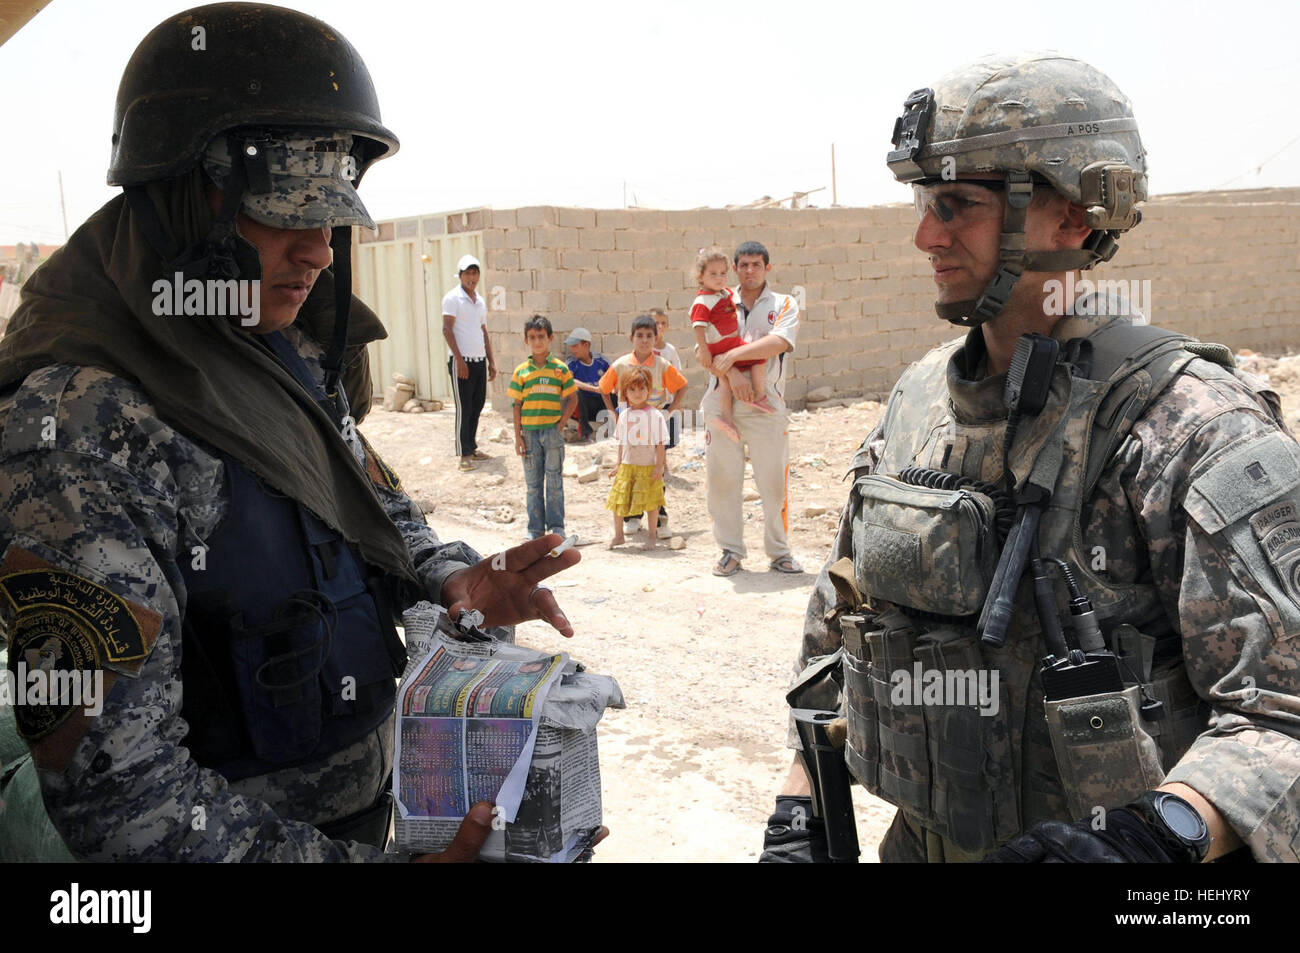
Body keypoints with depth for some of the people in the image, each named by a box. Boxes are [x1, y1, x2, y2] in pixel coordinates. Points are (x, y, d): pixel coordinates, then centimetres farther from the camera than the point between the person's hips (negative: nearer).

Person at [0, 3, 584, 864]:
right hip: (251, 837, -8)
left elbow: (375, 496, 15)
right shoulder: (76, 433, -28)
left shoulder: (291, 355, -1)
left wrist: (455, 581, -7)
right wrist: (368, 866, -29)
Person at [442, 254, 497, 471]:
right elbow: (447, 329, -11)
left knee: (477, 405, 11)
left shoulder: (480, 301, 15)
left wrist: (491, 361, 16)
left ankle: (472, 447, 21)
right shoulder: (452, 298, -6)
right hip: (461, 361, -7)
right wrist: (459, 360, -17)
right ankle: (464, 454, -3)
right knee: (464, 408, -6)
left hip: (480, 360, 7)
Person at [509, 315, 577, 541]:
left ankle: (556, 526, 11)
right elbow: (517, 405, 4)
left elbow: (572, 398, 4)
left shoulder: (560, 368, 0)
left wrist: (561, 423, -5)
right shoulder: (521, 371, 4)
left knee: (554, 481, 2)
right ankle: (535, 528, 15)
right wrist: (518, 436, 0)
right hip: (529, 432, 2)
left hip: (552, 431, -1)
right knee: (533, 483, 8)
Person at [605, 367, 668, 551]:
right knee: (618, 500, 4)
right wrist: (618, 464, 12)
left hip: (648, 466, -4)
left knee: (650, 502, 3)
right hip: (627, 465, 4)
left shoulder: (655, 416, -8)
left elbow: (660, 444, -7)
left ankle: (653, 534, 18)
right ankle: (618, 536, 18)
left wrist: (659, 466, -11)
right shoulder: (624, 416, 6)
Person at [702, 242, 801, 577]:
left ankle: (779, 552, 15)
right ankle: (731, 551, 16)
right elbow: (703, 351, 1)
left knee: (773, 483, 1)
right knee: (722, 482, 3)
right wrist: (731, 374, -16)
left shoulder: (784, 305, 9)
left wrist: (734, 354, -18)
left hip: (766, 407, -1)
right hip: (721, 405, 2)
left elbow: (779, 343, -11)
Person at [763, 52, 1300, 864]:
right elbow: (841, 614, 9)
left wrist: (1164, 833, -38)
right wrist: (800, 804, 5)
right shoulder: (919, 398, 1)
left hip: (1090, 842, -5)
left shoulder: (1196, 426, -19)